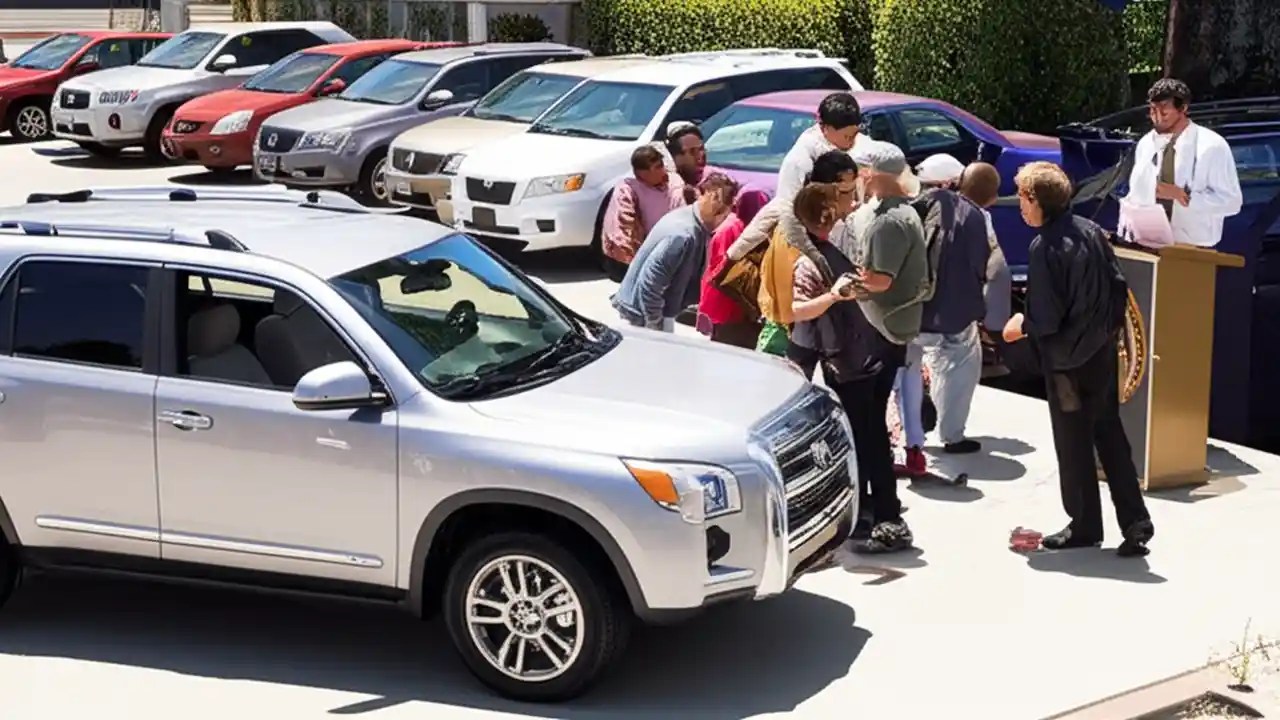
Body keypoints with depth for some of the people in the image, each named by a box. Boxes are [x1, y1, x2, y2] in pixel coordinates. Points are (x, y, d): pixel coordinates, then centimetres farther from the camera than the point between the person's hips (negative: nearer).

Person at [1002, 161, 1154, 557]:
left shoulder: (1044, 248, -20)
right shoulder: (1091, 231, 3)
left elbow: (1046, 319, -21)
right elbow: (1118, 285, 7)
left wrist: (1021, 326, -2)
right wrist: (1111, 328, 17)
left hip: (1068, 361, -7)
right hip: (1102, 353, 7)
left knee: (1073, 444, 7)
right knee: (1111, 436, 13)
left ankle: (1084, 526, 18)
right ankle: (1135, 522, 11)